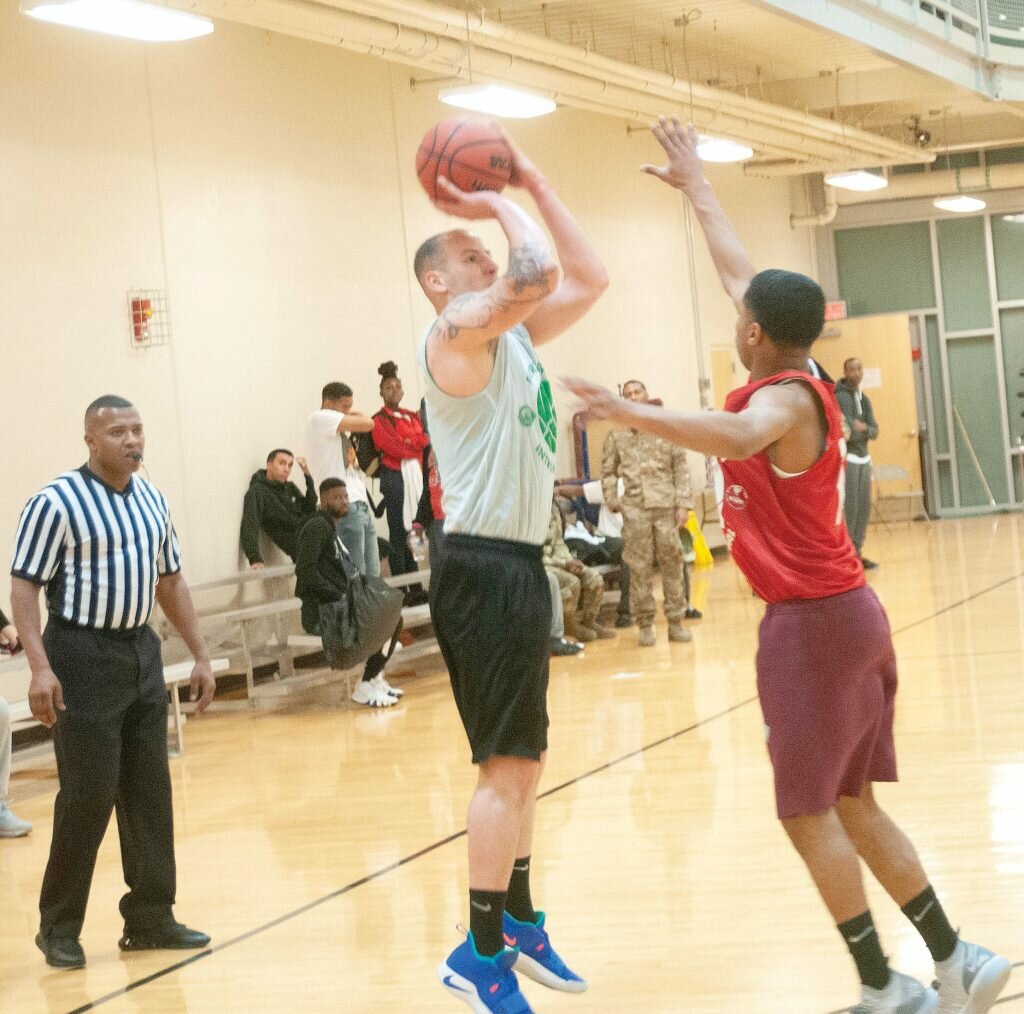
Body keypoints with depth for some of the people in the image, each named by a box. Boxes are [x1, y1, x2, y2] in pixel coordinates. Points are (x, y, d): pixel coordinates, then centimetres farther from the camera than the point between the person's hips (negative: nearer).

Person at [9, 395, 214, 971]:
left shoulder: (152, 500, 10)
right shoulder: (56, 503, -11)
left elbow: (170, 581, 18)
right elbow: (25, 586, -12)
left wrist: (201, 655, 15)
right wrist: (40, 667, -22)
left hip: (141, 652, 7)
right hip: (84, 657, -7)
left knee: (150, 790, 8)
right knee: (89, 793, -5)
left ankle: (150, 917, 18)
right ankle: (59, 928, 9)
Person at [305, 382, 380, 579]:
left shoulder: (339, 428, 24)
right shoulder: (320, 418, -4)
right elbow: (367, 424, -11)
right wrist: (357, 415, 8)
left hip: (361, 504, 9)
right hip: (343, 506, -9)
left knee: (372, 575, 5)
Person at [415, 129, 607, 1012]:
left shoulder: (514, 336, 15)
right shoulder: (458, 332, -12)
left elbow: (587, 279, 16)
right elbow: (538, 276, -27)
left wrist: (533, 185, 12)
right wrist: (498, 205, -11)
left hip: (518, 565, 10)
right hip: (485, 569, -10)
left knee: (523, 759, 16)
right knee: (507, 763, -9)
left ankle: (520, 922, 27)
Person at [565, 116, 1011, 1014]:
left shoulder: (784, 400, -16)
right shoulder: (798, 384, 9)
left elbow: (737, 438, -42)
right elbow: (741, 272, 22)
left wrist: (632, 413, -49)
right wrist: (694, 184, 32)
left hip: (811, 624, -9)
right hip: (849, 614, 9)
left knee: (808, 813, -2)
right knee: (852, 807, 14)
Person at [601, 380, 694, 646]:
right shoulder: (617, 435, 8)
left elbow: (681, 468, 4)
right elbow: (608, 472, 11)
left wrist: (683, 504, -3)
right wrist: (613, 501, -3)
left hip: (666, 505, 0)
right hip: (635, 508, 0)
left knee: (673, 564, 1)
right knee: (639, 568, 0)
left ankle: (676, 622, 7)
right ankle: (645, 625, 6)